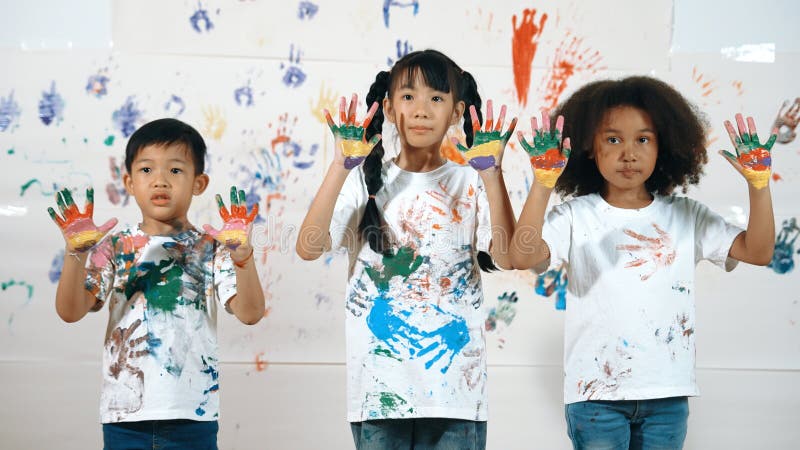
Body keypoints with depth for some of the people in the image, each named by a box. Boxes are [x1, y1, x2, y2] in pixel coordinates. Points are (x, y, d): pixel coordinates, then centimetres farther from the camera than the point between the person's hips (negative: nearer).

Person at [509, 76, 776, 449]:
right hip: (596, 393, -3)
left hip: (668, 394, 3)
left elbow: (758, 251, -2)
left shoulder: (687, 217, 7)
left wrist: (758, 183, -16)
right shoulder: (575, 216, -2)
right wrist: (542, 184, -30)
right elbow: (523, 257, -19)